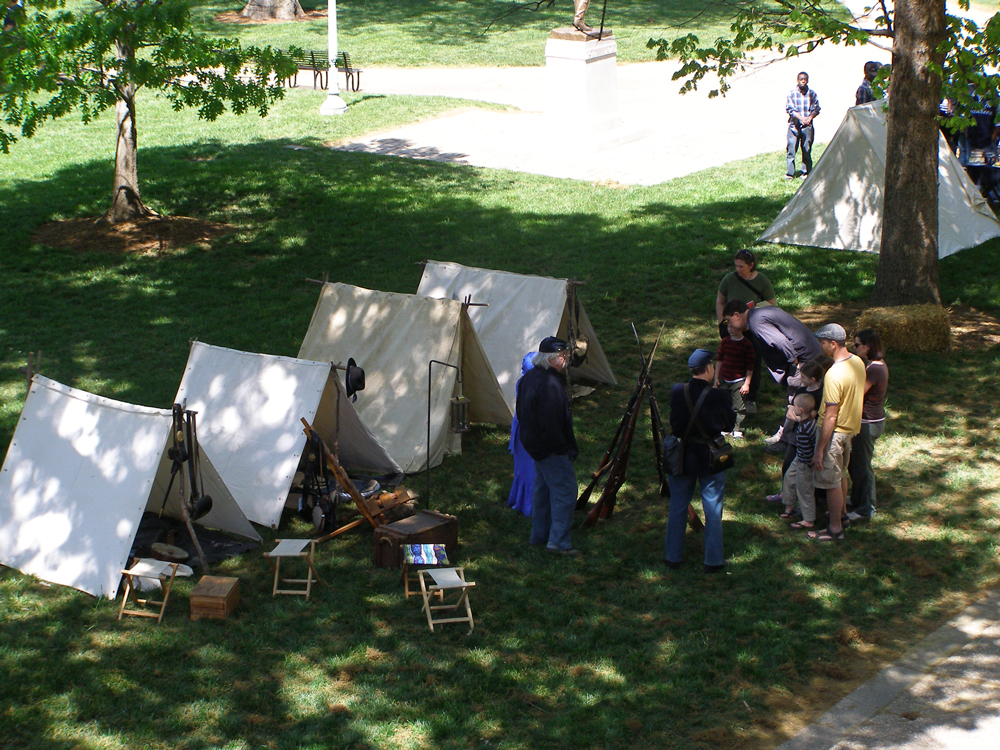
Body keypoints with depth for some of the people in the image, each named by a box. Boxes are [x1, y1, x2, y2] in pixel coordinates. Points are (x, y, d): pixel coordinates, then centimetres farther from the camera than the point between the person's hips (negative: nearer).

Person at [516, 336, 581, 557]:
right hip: (551, 448, -10)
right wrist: (564, 448, -17)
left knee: (542, 489, 20)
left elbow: (520, 412, 17)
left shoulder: (529, 377, 6)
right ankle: (558, 541, -3)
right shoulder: (549, 385, -26)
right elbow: (550, 424, -27)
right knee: (564, 491, -3)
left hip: (534, 444, 10)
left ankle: (539, 534, 30)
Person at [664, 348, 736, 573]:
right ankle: (713, 560, 16)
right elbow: (729, 425, -5)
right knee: (713, 510, 10)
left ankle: (673, 557, 23)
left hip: (682, 456, 3)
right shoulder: (718, 397, -18)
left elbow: (675, 422, 1)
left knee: (678, 507, 15)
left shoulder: (677, 392, -10)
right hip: (711, 458, -3)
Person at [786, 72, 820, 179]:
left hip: (807, 126, 2)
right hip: (794, 125, -1)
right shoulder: (792, 93, 2)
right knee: (791, 149, -4)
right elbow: (790, 109, -5)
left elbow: (816, 109, 7)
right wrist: (801, 118, -17)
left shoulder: (812, 94, 7)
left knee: (807, 150, 2)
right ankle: (790, 173, 2)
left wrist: (810, 117, -13)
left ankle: (806, 172, 11)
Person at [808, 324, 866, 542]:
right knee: (841, 475, 26)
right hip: (851, 428, 9)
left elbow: (830, 417, -27)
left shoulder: (834, 375, -30)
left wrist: (819, 450, -21)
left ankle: (835, 529, 16)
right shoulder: (858, 363, -3)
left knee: (832, 482, 5)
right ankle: (840, 514, 42)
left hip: (835, 432, -9)